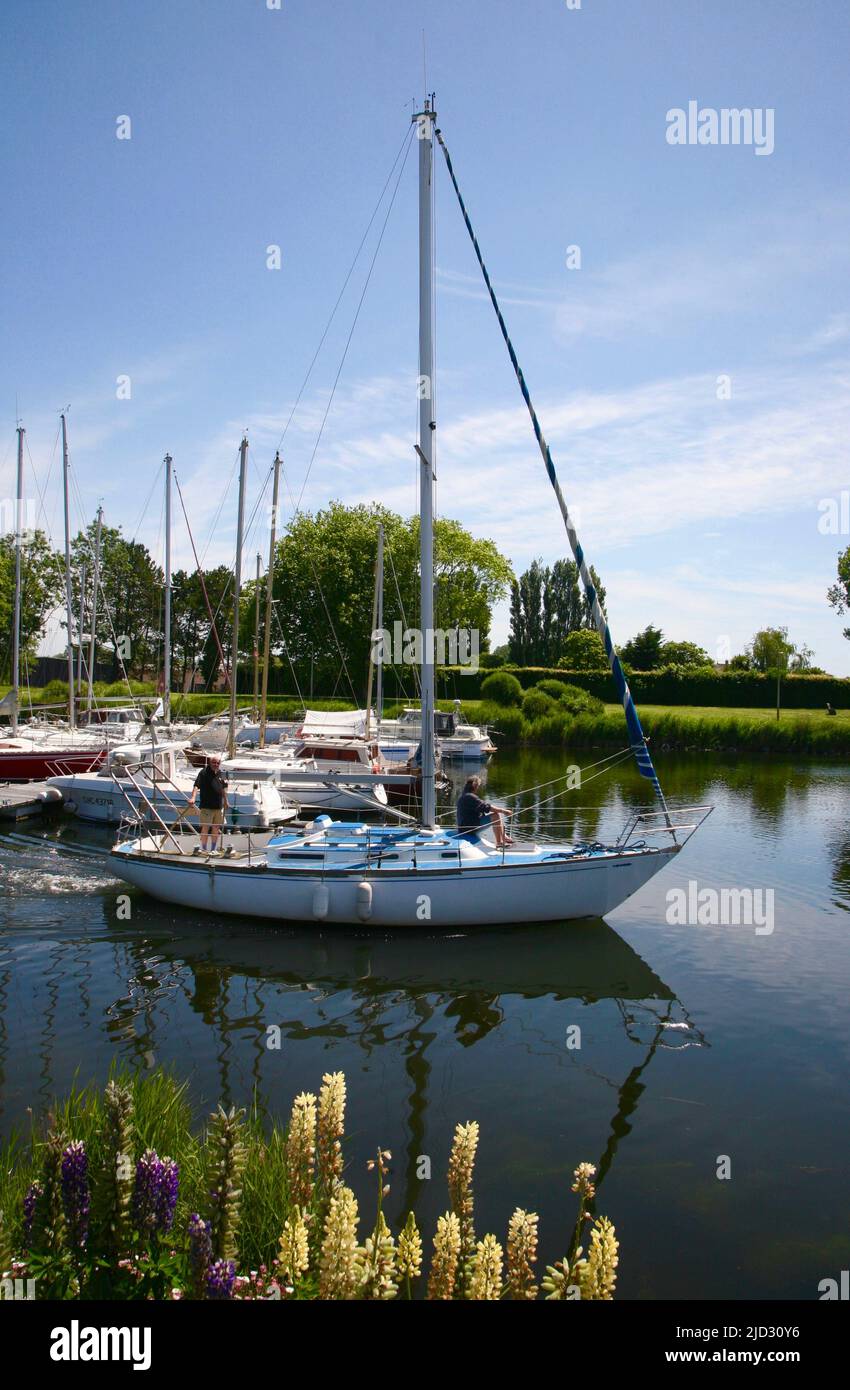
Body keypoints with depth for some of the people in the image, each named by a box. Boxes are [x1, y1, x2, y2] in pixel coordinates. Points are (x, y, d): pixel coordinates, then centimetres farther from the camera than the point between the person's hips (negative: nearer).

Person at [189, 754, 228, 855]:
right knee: (205, 827, -6)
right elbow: (196, 785, -22)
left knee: (216, 828, 12)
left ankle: (213, 849, 21)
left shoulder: (220, 773, 10)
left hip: (218, 806, 6)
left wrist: (225, 801, 26)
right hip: (206, 806, -6)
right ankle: (203, 849, 3)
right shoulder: (204, 772, -10)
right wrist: (193, 797, -35)